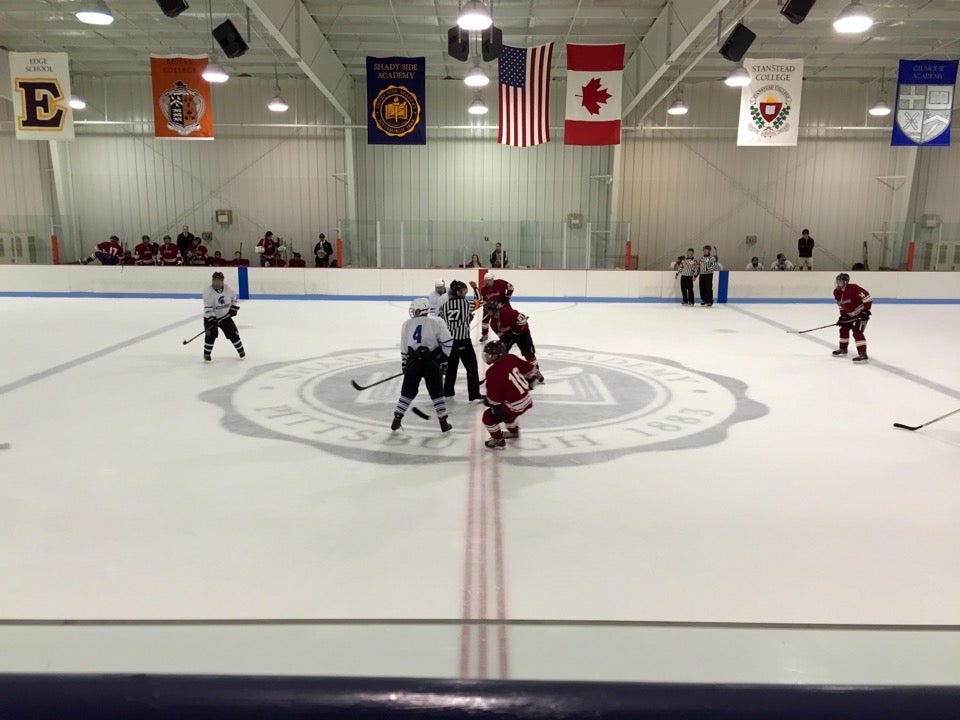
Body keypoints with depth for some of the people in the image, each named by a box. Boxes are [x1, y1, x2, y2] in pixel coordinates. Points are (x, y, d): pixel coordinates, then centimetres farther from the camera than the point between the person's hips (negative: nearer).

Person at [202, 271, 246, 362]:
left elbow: (234, 298, 11)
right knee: (211, 334, -16)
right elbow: (208, 308, -23)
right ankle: (206, 353, -1)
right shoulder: (208, 292, -21)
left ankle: (241, 350, 20)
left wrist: (234, 308, 1)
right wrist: (212, 320, -29)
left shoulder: (228, 288, -8)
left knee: (233, 333, 1)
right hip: (211, 317, -4)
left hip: (225, 316, 4)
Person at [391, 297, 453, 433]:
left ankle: (396, 421, 17)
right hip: (431, 363, -2)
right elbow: (447, 342, -8)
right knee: (437, 393, 10)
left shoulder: (406, 324, 8)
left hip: (413, 362, 2)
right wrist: (443, 359, 3)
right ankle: (444, 423, 11)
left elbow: (404, 349, 11)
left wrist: (404, 365, 22)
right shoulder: (436, 322, 0)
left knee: (408, 392, 16)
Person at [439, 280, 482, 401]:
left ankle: (448, 391, 28)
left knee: (451, 366, 19)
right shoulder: (466, 303, -8)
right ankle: (474, 394, 4)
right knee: (471, 367, 4)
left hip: (449, 340, 5)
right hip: (463, 340, -5)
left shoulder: (445, 305, 3)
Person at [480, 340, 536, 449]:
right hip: (527, 400, 8)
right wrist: (528, 381, 26)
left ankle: (498, 440, 24)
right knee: (505, 411, 34)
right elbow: (530, 369, 7)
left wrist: (487, 401, 1)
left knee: (488, 417, 7)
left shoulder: (492, 372, -25)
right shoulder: (511, 358, -5)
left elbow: (494, 400, -21)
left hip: (515, 407, -8)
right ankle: (513, 431, 56)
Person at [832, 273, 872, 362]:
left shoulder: (853, 289, -27)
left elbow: (868, 298, -27)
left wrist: (866, 311, -26)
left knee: (857, 332, -19)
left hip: (861, 313, -9)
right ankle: (843, 349, 37)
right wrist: (842, 316, 9)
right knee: (844, 329, 16)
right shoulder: (837, 292, 0)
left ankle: (863, 354, -19)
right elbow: (841, 305, 14)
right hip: (850, 314, 9)